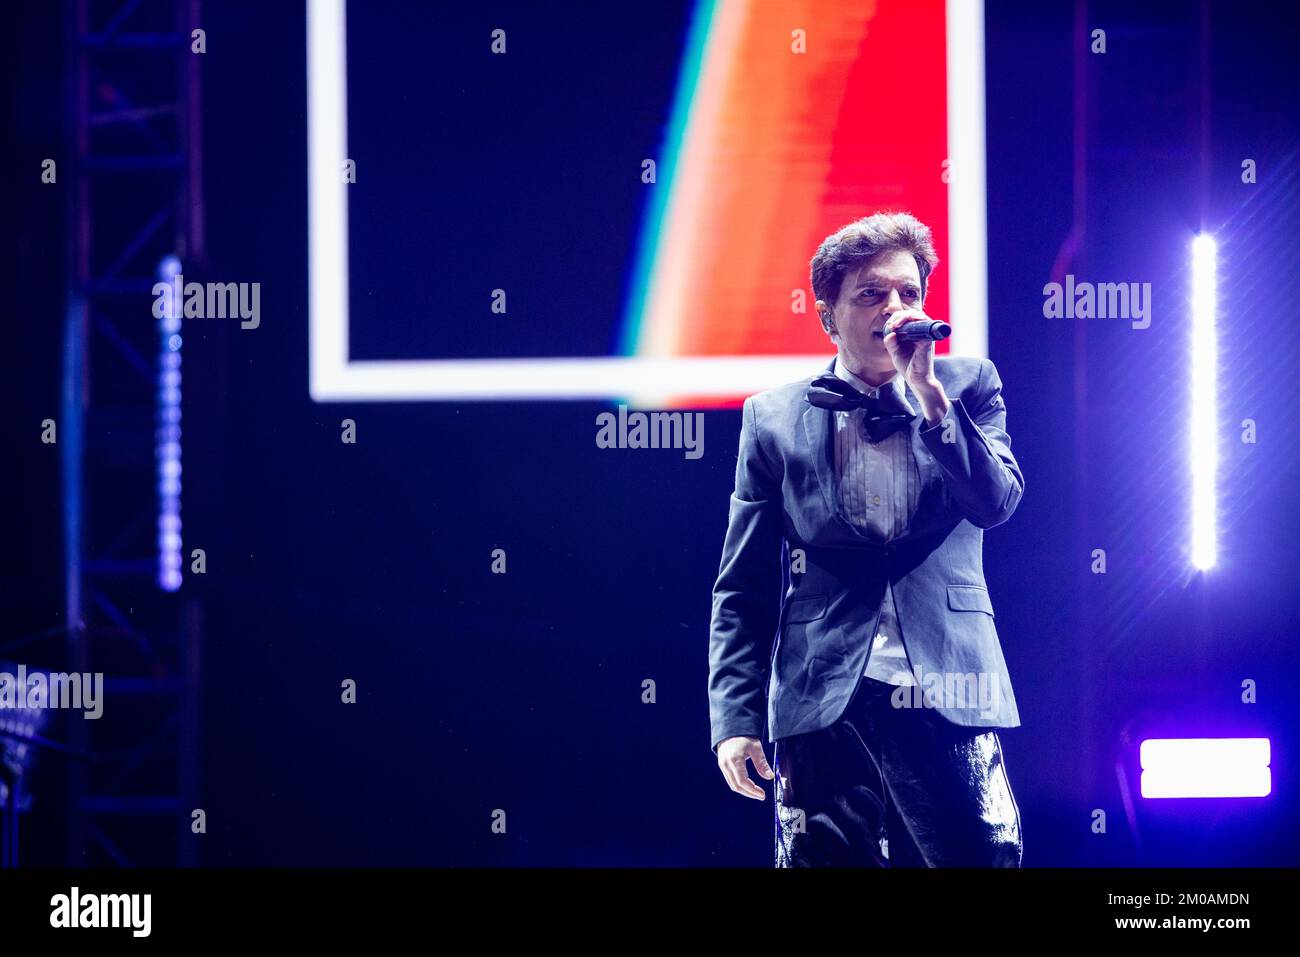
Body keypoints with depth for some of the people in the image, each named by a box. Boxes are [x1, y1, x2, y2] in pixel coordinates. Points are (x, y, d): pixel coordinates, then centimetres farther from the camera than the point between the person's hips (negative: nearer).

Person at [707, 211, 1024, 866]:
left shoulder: (967, 385, 9)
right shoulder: (774, 417, 7)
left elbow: (997, 503, -7)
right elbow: (741, 588, 6)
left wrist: (929, 393, -14)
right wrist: (733, 718, -2)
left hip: (948, 701, 0)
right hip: (821, 707, 0)